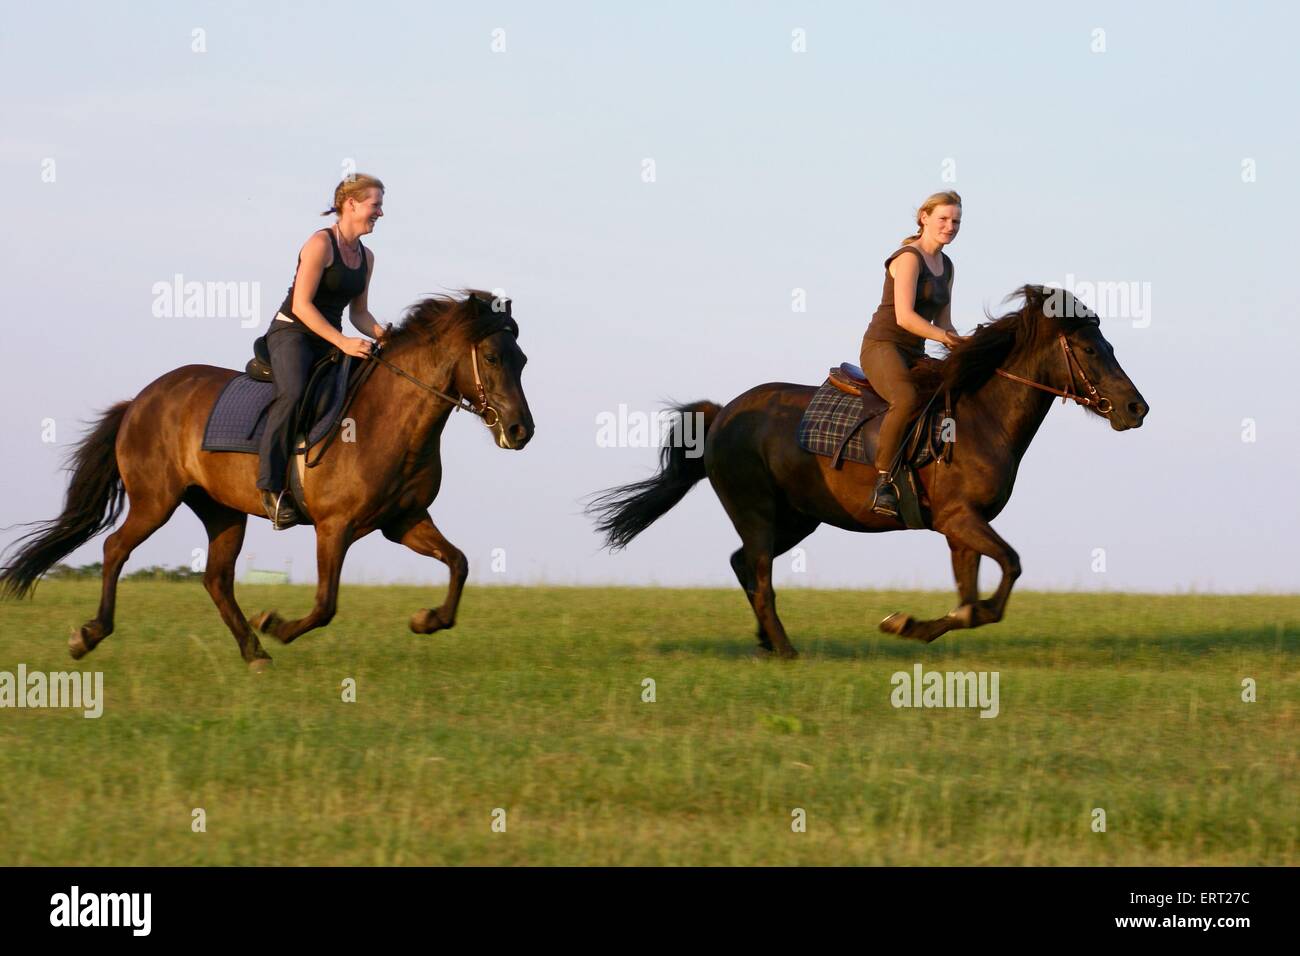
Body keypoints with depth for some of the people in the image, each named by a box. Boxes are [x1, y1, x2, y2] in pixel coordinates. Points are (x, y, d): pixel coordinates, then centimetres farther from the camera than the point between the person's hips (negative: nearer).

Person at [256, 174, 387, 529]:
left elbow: (358, 313, 18)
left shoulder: (366, 257, 13)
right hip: (291, 333, -8)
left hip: (329, 341, 8)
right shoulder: (321, 244, -12)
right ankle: (271, 486, -35)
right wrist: (343, 342, -23)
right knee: (293, 394, -35)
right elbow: (302, 305, -17)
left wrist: (382, 335, -3)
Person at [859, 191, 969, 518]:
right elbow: (904, 316, -20)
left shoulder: (946, 266, 17)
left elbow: (943, 324, 19)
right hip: (882, 347, -9)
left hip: (915, 355, 9)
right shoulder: (909, 258, -11)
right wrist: (947, 338, -25)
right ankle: (884, 481, -31)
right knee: (908, 400, -37)